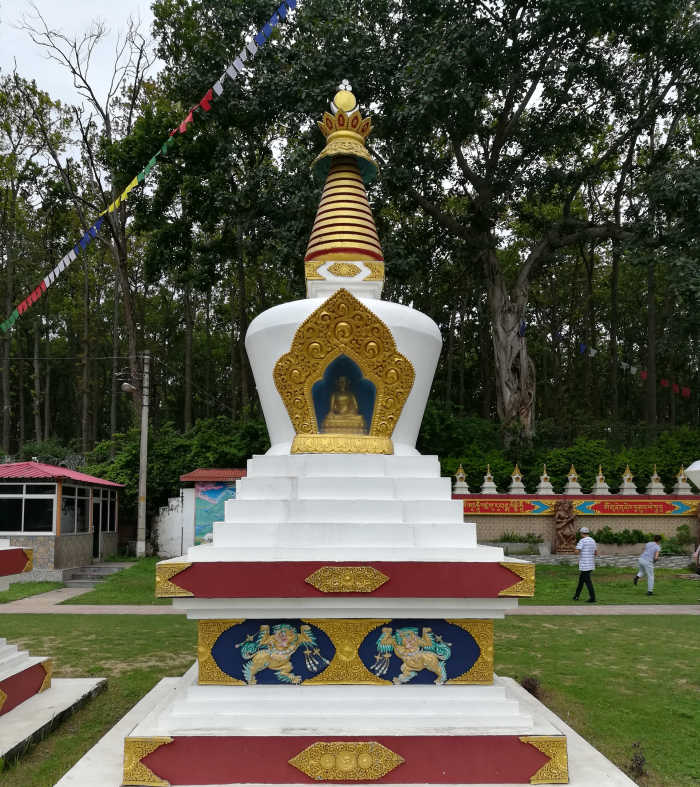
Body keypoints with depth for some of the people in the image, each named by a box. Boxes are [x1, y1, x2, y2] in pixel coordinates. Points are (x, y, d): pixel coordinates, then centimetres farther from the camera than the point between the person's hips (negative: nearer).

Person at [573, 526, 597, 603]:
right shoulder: (592, 541, 11)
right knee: (581, 579, 18)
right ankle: (576, 596, 25)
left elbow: (577, 551, -23)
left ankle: (592, 598, -8)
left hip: (584, 564, -8)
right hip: (591, 564, 8)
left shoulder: (582, 540, -14)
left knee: (588, 581, -5)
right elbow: (596, 553, 18)